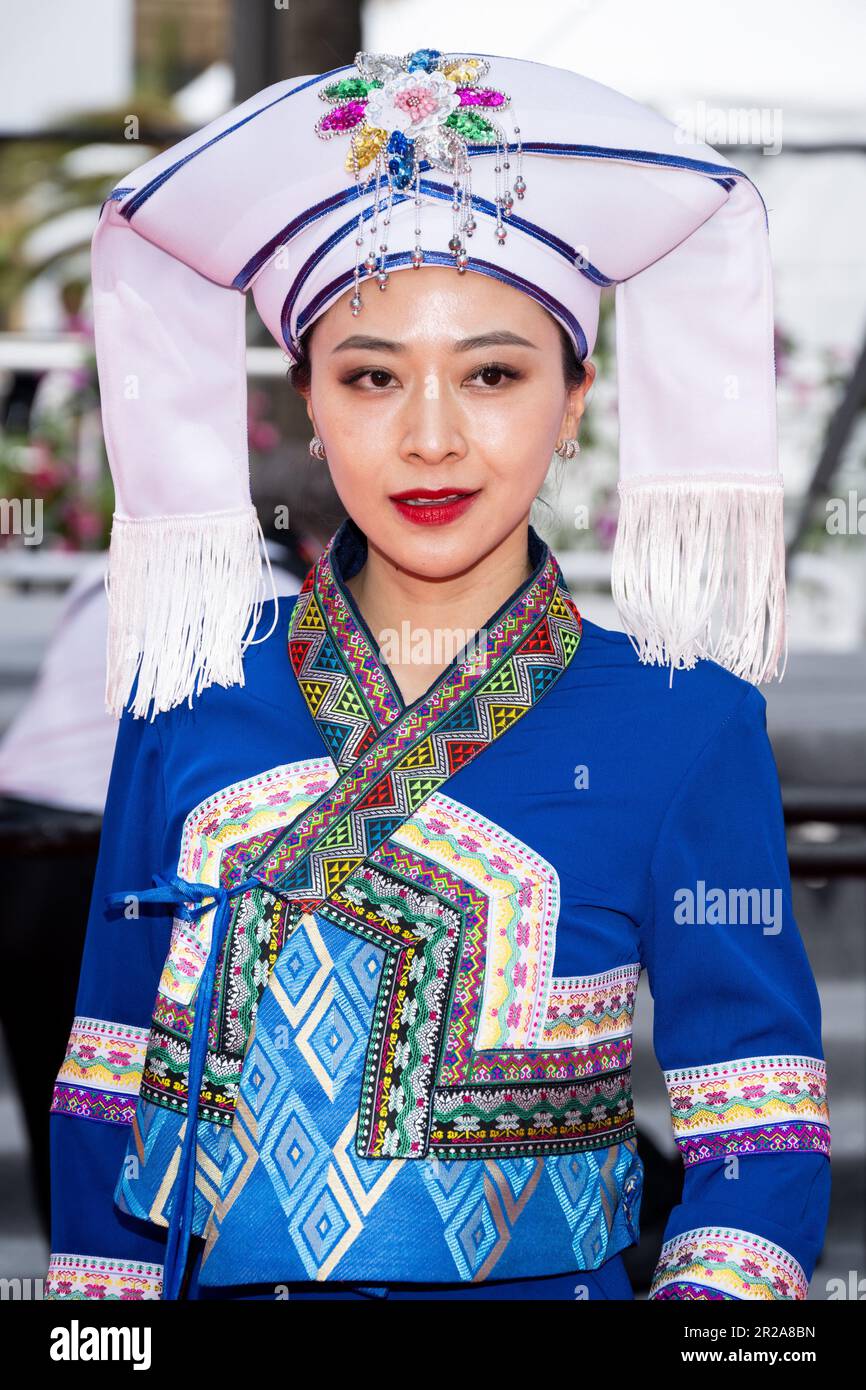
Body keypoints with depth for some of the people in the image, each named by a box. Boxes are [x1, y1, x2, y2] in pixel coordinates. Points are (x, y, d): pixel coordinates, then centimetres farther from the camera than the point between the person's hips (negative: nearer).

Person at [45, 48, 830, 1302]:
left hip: (534, 1283, -2)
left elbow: (760, 1157, -7)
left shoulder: (687, 725, -6)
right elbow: (110, 1092, 7)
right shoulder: (197, 692, 2)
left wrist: (712, 1287, -23)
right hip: (212, 1281, 2)